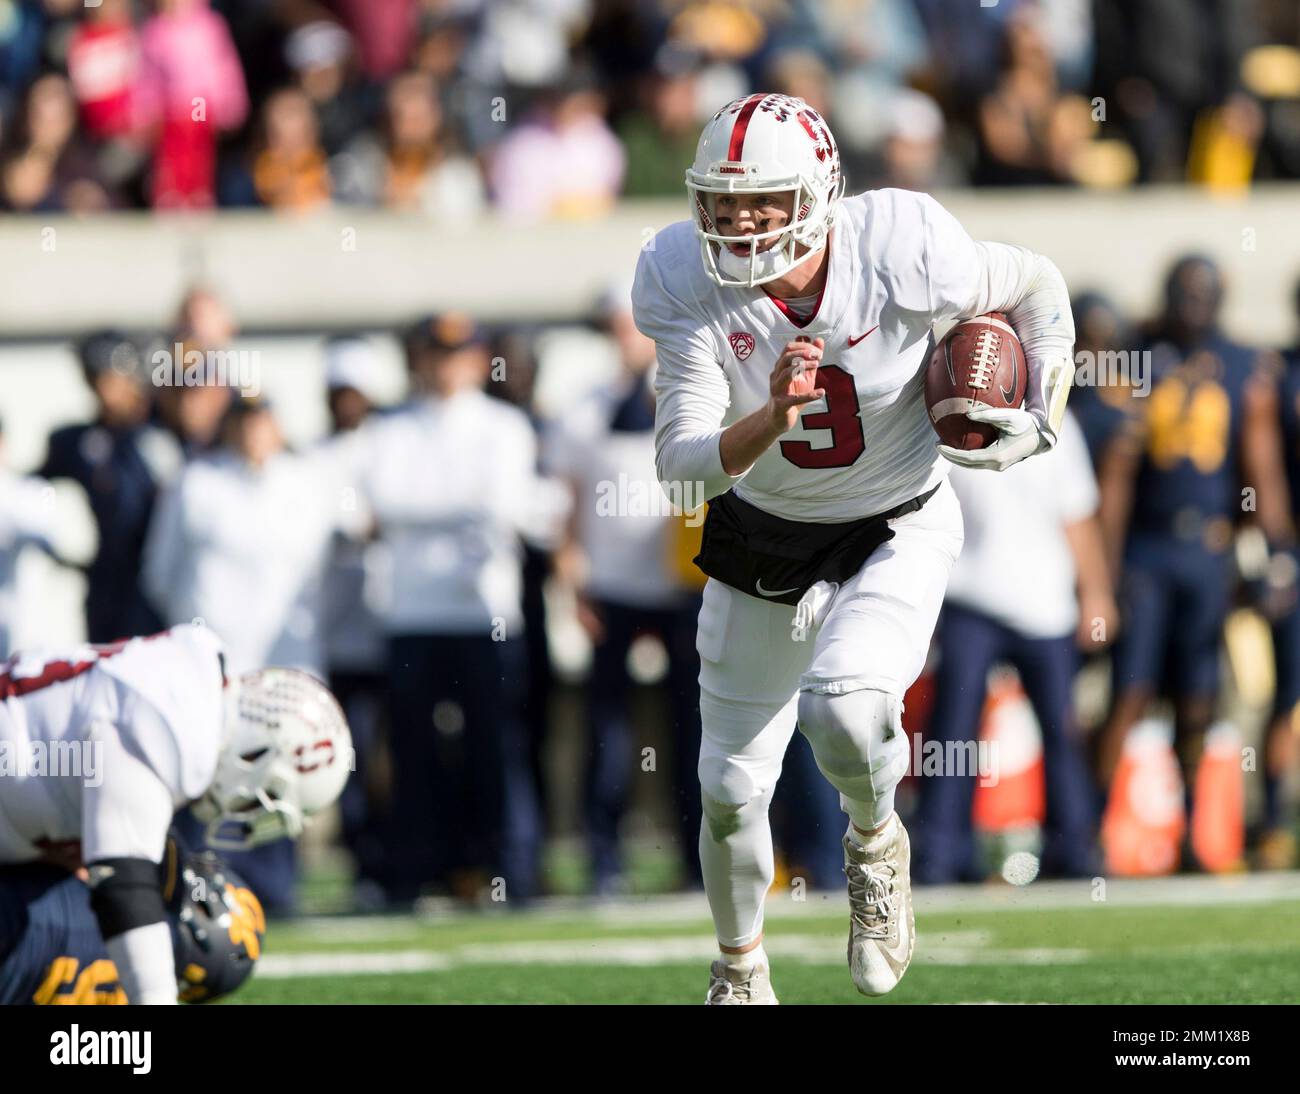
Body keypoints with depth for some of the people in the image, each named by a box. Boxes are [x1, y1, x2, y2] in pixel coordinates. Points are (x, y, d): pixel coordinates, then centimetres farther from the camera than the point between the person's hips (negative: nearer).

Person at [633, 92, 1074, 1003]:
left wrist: (1044, 419, -13)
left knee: (843, 709, -31)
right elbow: (683, 461, -28)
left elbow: (1037, 285, -6)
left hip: (899, 529, -3)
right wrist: (771, 421, -46)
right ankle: (741, 973, 39)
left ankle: (876, 844, 5)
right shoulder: (689, 286, -23)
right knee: (732, 790, 9)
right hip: (763, 540, 3)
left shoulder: (902, 255, -27)